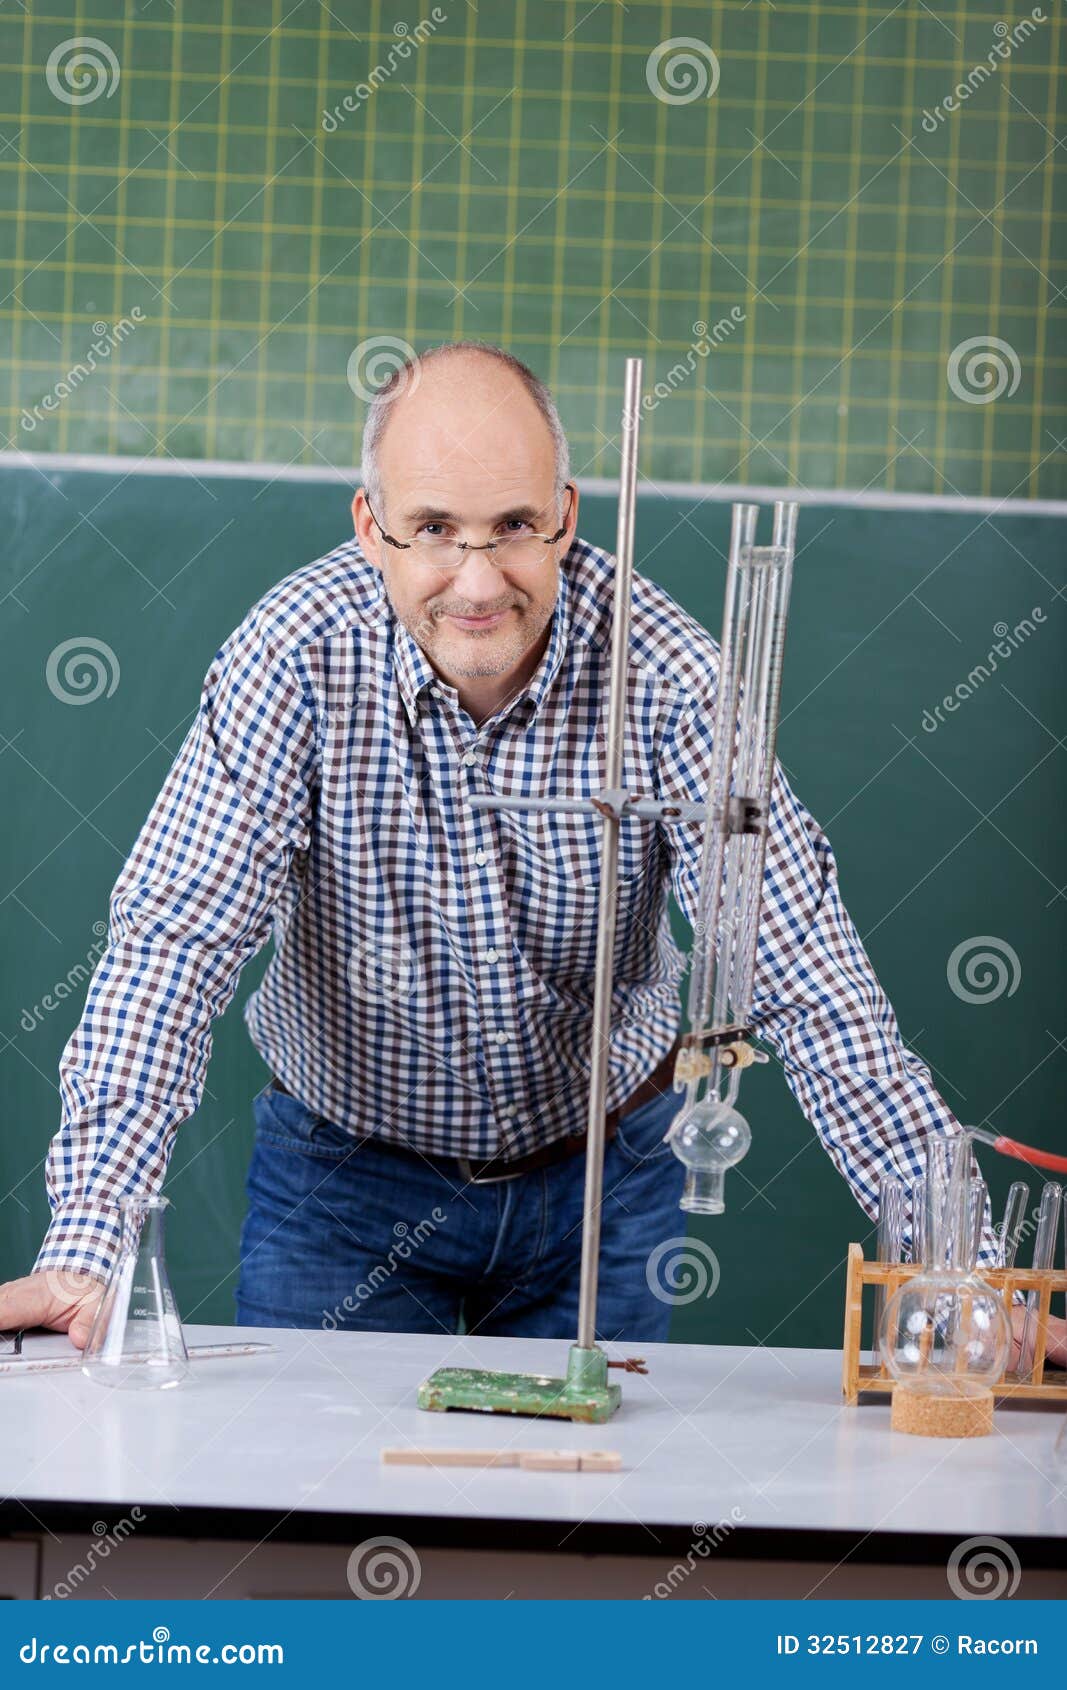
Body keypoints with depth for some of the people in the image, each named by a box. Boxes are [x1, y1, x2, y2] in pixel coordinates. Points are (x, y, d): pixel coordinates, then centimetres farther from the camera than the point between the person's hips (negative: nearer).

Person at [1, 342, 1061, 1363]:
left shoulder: (662, 669, -21)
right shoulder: (298, 651, -22)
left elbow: (800, 964, -22)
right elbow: (176, 939, -25)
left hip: (602, 1169, 1)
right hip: (347, 1169, -1)